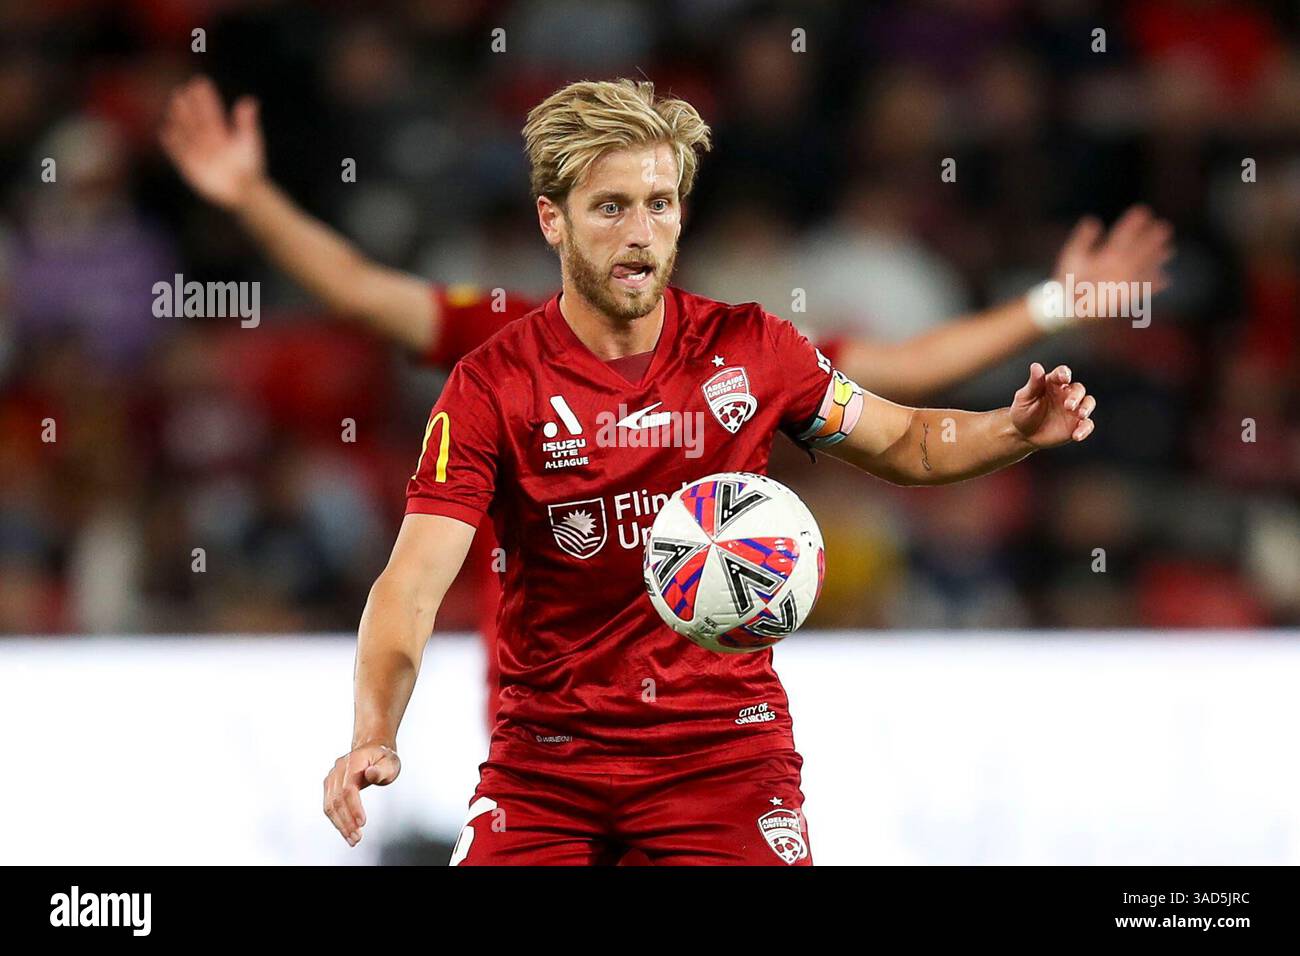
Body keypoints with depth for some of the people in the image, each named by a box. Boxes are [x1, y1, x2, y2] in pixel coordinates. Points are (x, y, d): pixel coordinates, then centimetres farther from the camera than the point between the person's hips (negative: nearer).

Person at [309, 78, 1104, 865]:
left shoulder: (748, 349, 0)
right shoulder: (493, 386, -8)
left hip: (725, 744, 1)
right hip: (548, 754, -1)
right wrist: (375, 737, -32)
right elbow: (413, 586, -15)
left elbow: (903, 444, 15)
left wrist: (1015, 432, -7)